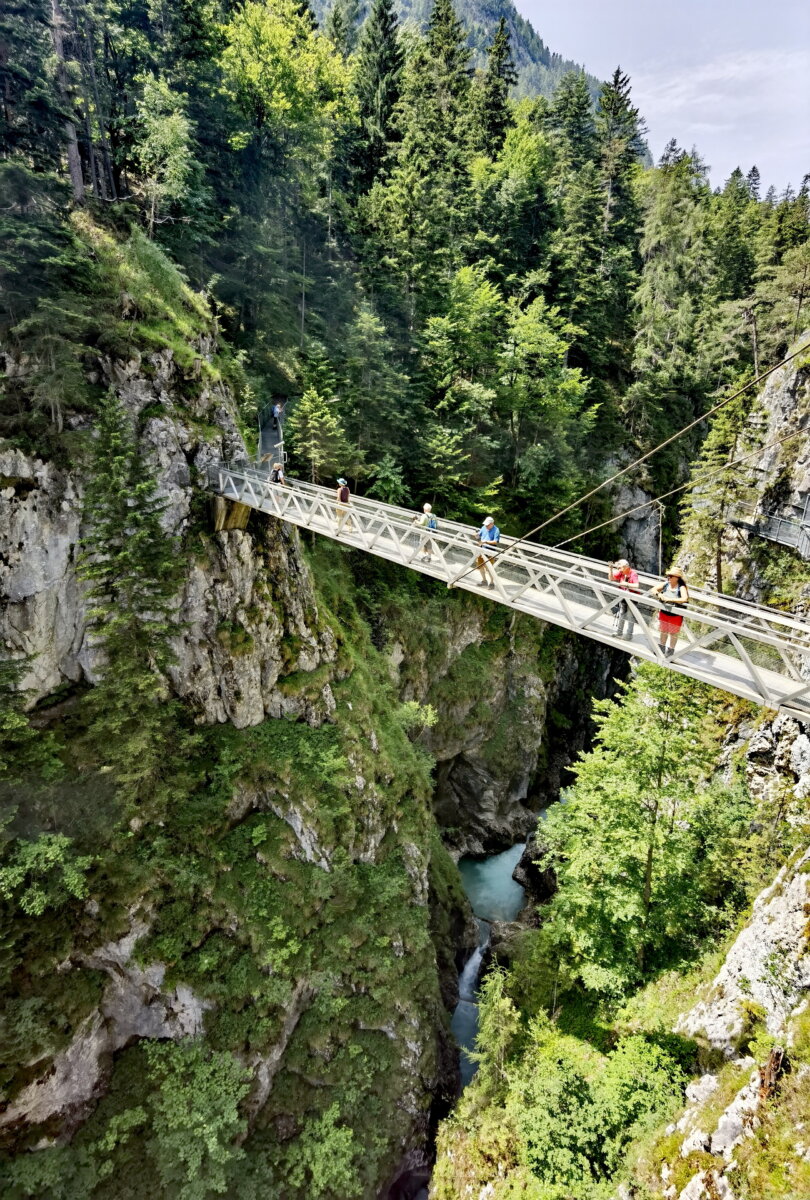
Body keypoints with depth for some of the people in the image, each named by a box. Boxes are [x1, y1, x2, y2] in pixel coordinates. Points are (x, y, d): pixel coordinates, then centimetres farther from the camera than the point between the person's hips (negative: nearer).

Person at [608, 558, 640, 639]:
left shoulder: (633, 574, -18)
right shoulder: (621, 573, 1)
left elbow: (636, 586, -29)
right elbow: (611, 578, 9)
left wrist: (626, 584, -33)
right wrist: (610, 569, -2)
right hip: (623, 597, 7)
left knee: (629, 616, -2)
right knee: (619, 614, 10)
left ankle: (627, 634, 5)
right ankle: (618, 632, 21)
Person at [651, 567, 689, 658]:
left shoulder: (681, 587, -20)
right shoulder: (665, 584, -6)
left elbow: (684, 599, -34)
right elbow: (653, 590, -2)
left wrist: (669, 599, -36)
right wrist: (658, 594, -25)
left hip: (676, 615, -5)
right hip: (664, 612, 5)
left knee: (673, 634, 13)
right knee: (663, 632, 21)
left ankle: (670, 653, 31)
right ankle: (661, 650, 40)